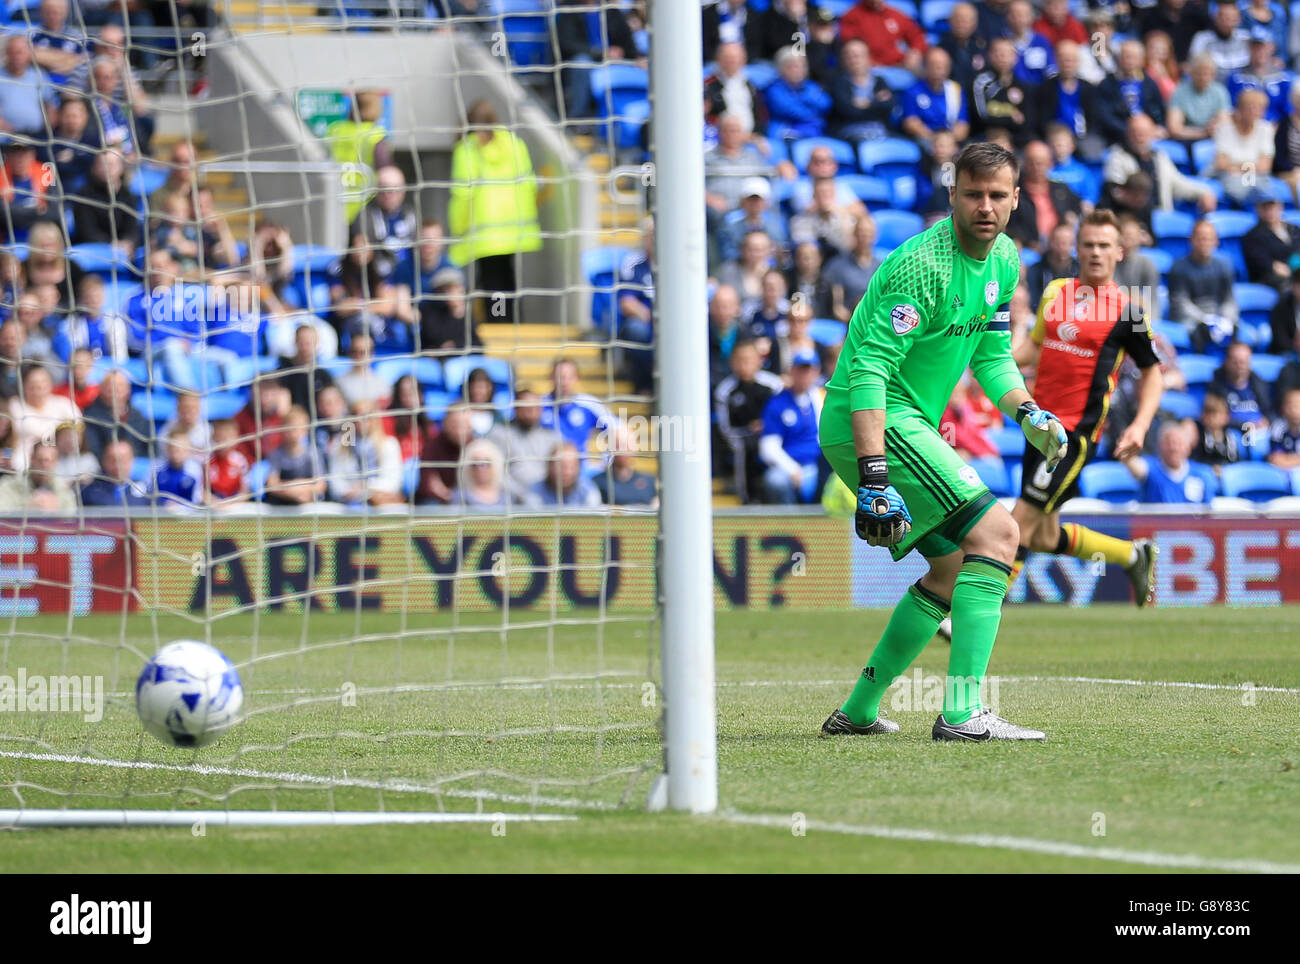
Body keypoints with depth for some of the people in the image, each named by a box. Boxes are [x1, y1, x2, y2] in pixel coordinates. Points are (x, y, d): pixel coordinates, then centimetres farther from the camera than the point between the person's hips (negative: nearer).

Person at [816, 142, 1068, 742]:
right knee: (996, 531, -18)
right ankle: (963, 713, -24)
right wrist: (874, 475, -33)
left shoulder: (1005, 259, 9)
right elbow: (868, 370, -26)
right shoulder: (923, 265, -21)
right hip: (873, 424, -10)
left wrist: (1026, 411, 1)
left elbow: (990, 354, 21)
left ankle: (857, 712, 24)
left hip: (910, 424, 10)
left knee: (953, 567, 18)